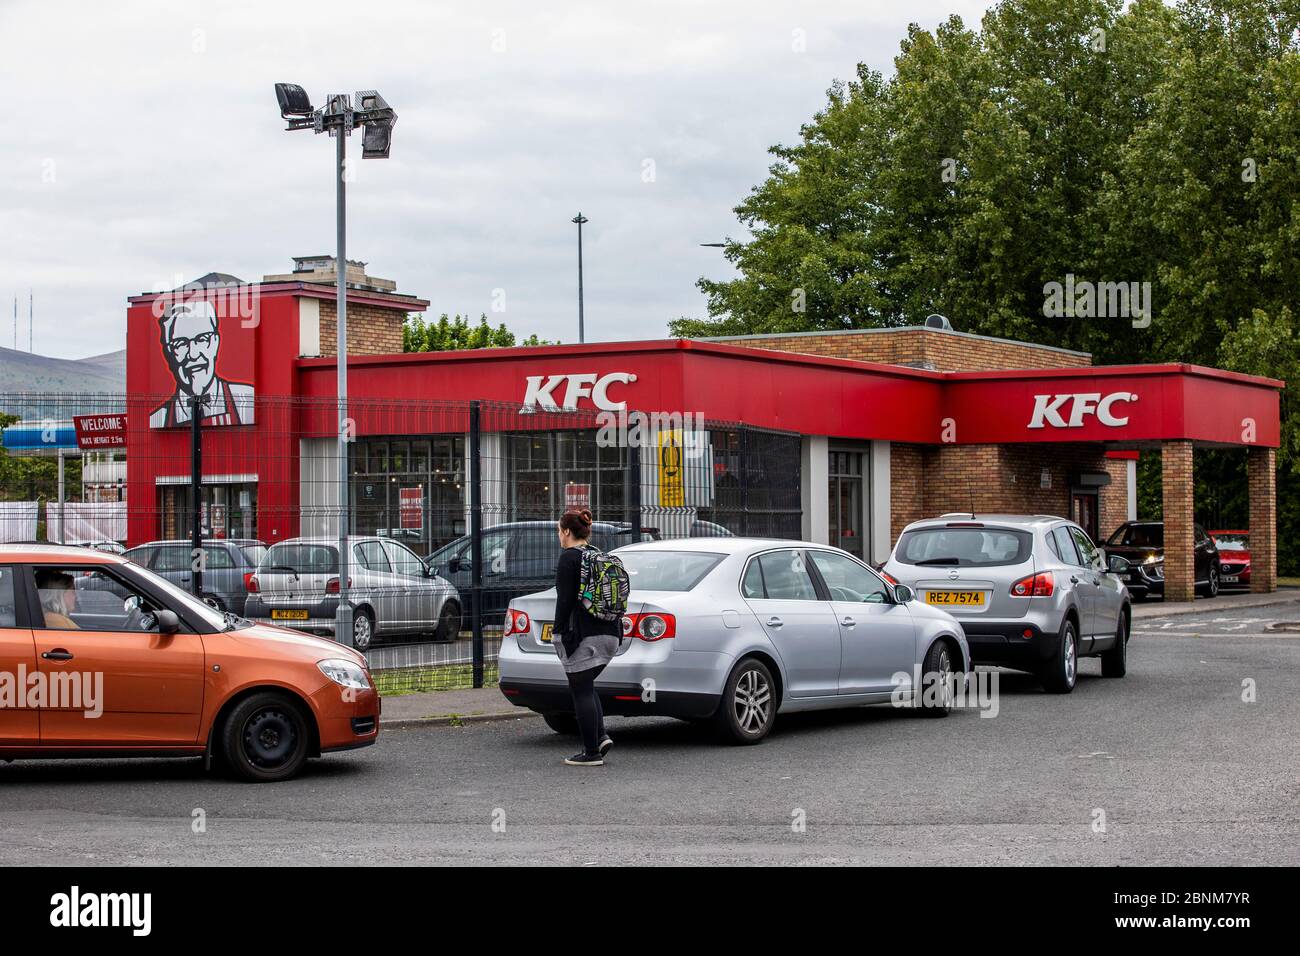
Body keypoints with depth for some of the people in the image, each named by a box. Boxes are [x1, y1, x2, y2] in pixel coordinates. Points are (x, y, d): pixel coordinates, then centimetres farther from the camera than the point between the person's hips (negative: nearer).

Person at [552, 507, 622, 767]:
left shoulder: (569, 558, -9)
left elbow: (565, 599, -14)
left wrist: (560, 634, -10)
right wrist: (616, 631, 21)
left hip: (582, 634, -8)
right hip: (608, 632, 8)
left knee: (581, 691, -2)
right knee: (586, 687, 20)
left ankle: (592, 752, -1)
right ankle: (601, 736, 6)